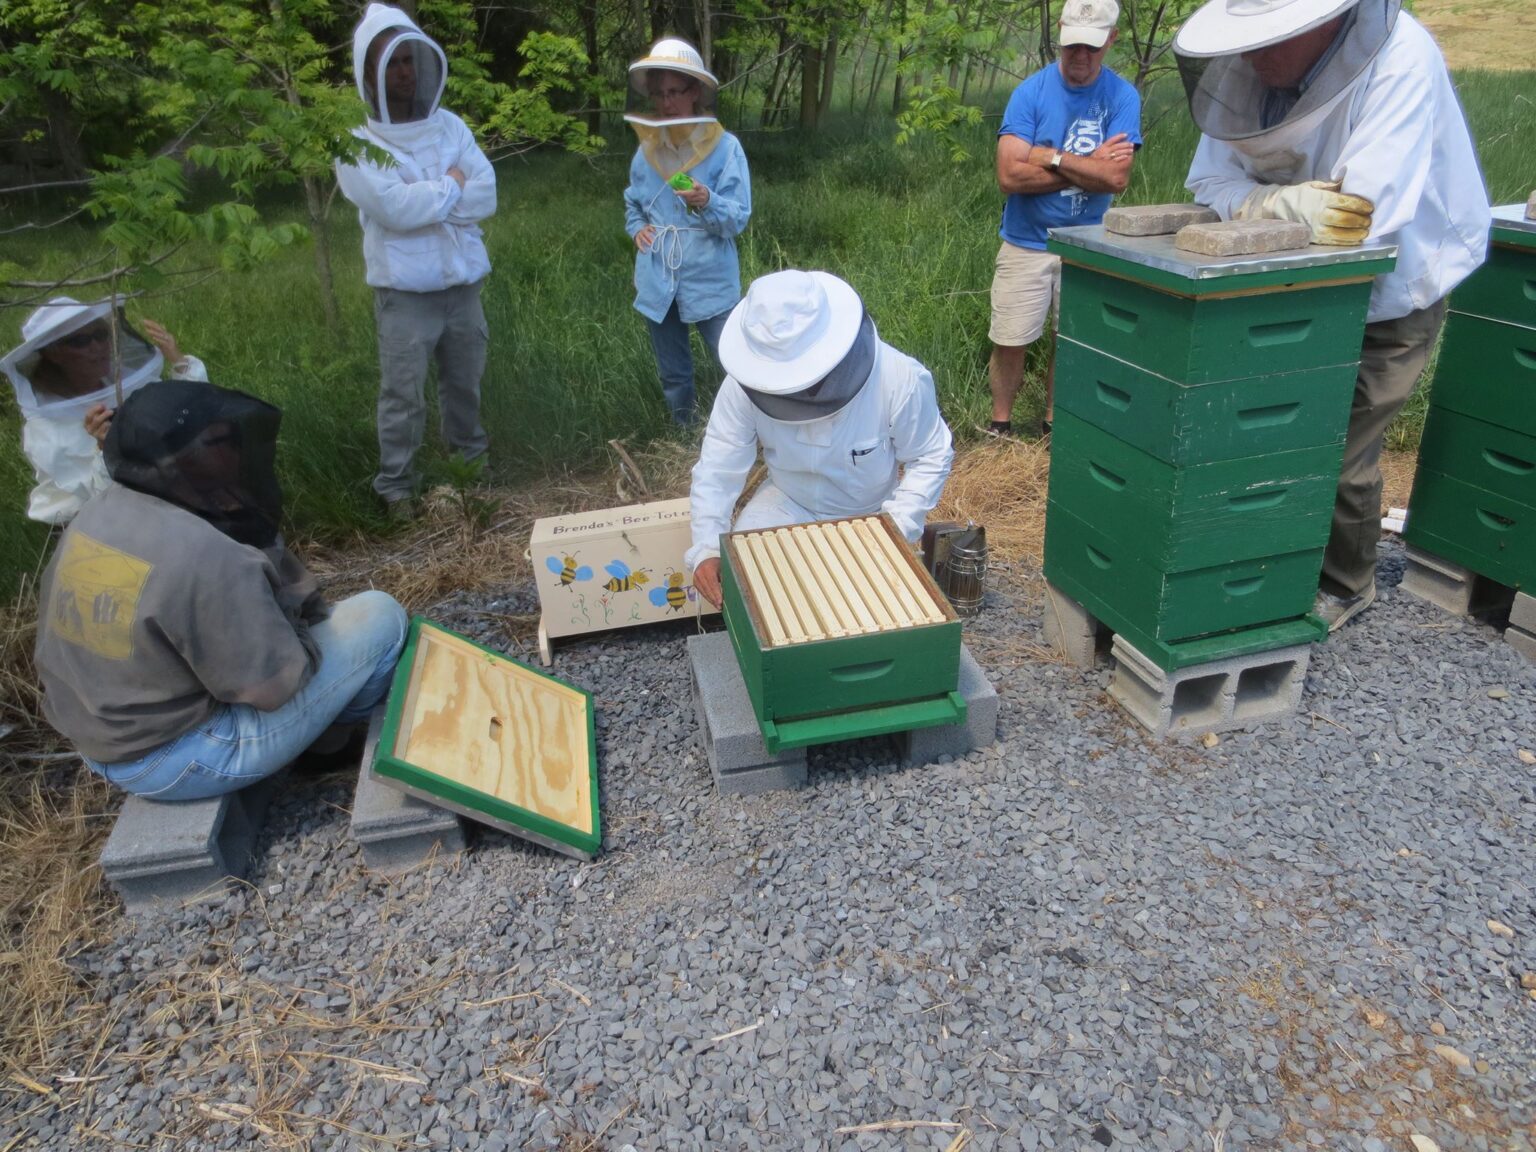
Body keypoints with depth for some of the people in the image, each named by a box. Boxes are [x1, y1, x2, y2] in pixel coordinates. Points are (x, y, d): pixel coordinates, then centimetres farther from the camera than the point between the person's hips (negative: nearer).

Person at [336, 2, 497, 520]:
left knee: (465, 382, 18)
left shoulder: (448, 125, 6)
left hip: (463, 282, 5)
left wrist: (422, 200, -14)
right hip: (404, 292, -4)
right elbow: (393, 207, -22)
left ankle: (472, 459, 37)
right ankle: (395, 484, 13)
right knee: (403, 396, 0)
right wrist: (450, 187, -9)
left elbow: (485, 194, -4)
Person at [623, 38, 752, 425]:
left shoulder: (725, 147, -10)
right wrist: (637, 228, -2)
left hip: (710, 282, -5)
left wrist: (708, 202, -34)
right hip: (657, 282, 5)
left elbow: (739, 218, -14)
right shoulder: (647, 149, 4)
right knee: (672, 374, 17)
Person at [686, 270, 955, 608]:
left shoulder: (900, 379, -30)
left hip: (871, 512, -1)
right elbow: (718, 467, -19)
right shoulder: (745, 384, -25)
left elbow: (930, 458, -15)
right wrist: (706, 548, -32)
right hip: (787, 502, 2)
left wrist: (895, 529, -26)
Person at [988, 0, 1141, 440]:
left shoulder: (1122, 97, -4)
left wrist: (1051, 157, -17)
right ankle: (1000, 425, 21)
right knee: (1009, 343, 1)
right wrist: (1089, 165, -15)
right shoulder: (1030, 92, -8)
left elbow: (1117, 177, -15)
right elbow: (1010, 176, -19)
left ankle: (1054, 424, 29)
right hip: (1027, 243, -1)